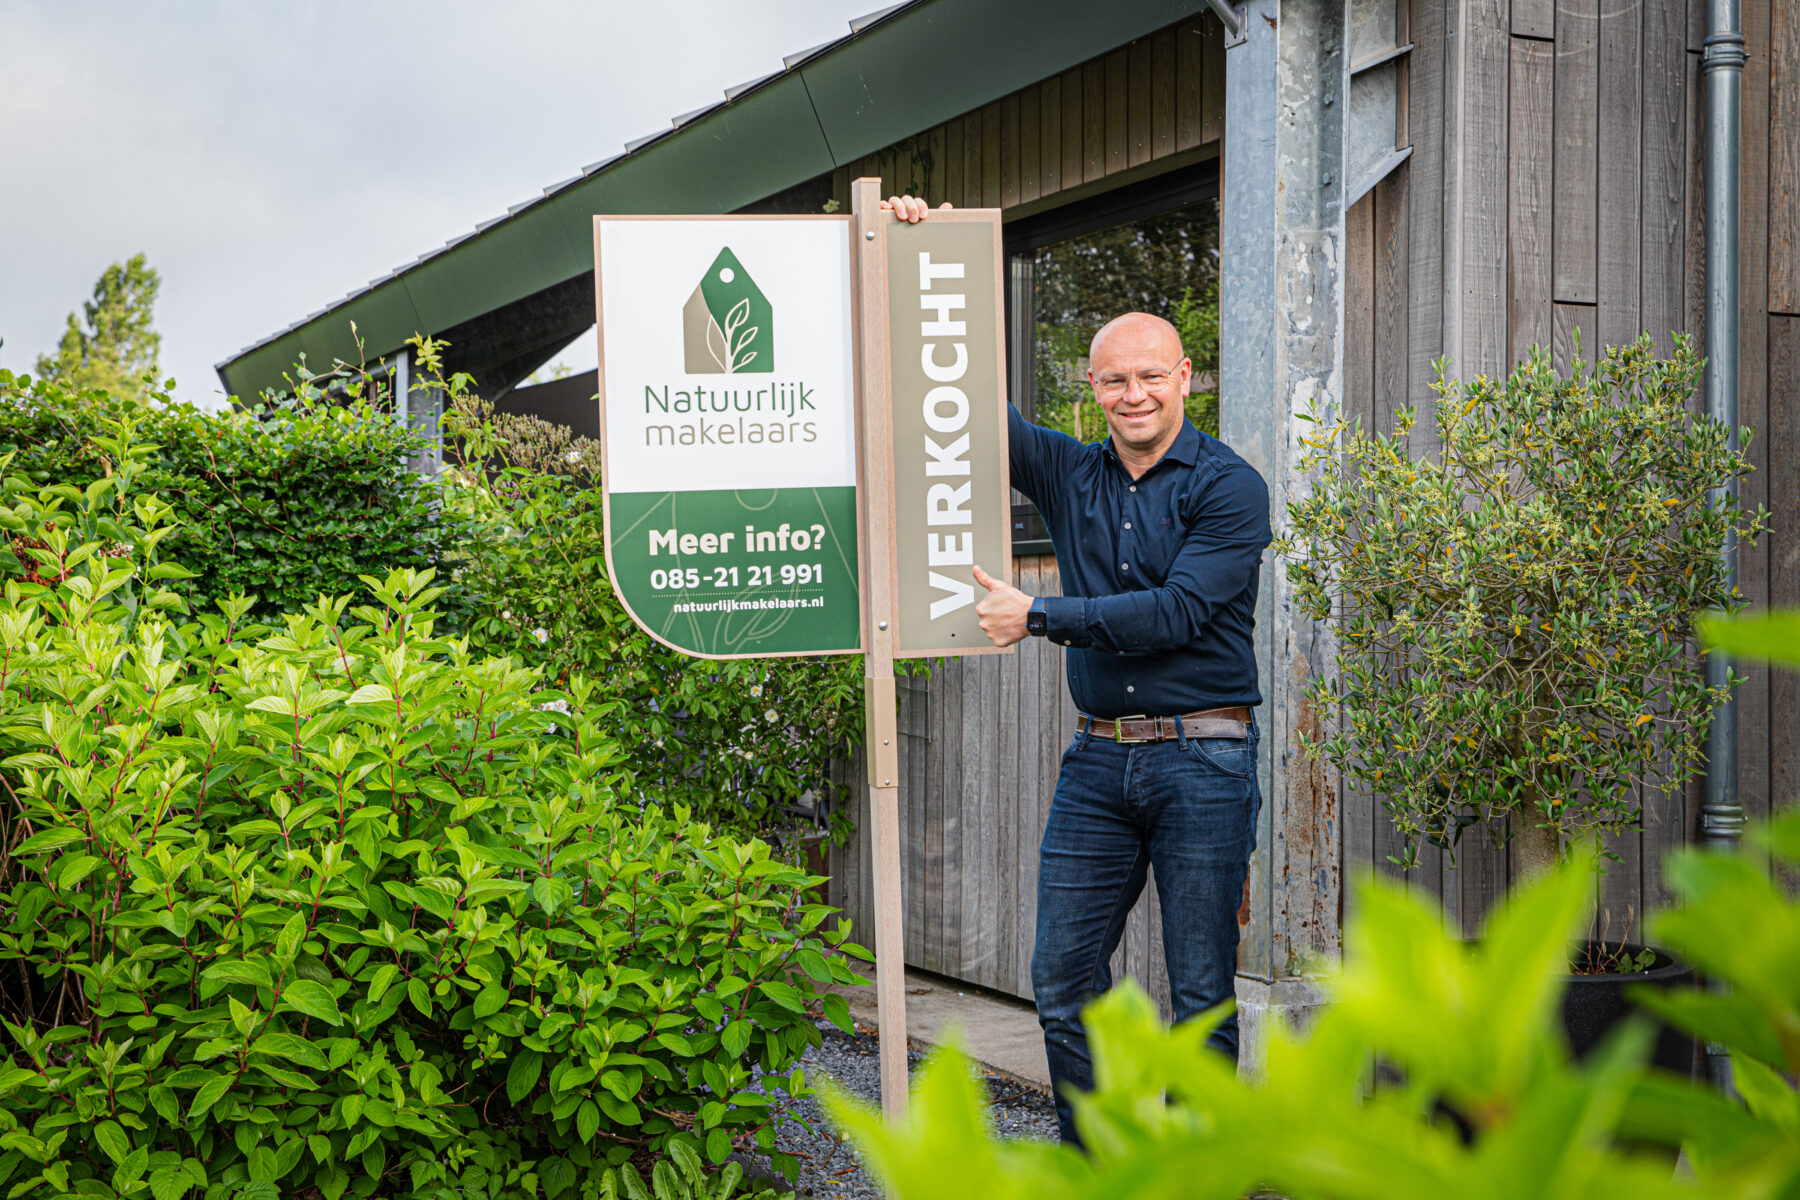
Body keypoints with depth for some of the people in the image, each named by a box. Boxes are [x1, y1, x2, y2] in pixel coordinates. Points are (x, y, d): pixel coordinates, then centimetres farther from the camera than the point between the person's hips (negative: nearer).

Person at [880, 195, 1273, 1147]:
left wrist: (1041, 618, -13)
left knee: (1201, 990, 2)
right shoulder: (1068, 475, 10)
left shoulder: (1229, 488, -4)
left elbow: (1177, 612, -14)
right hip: (1098, 756, 5)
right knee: (1063, 979, 6)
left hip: (1203, 757, -5)